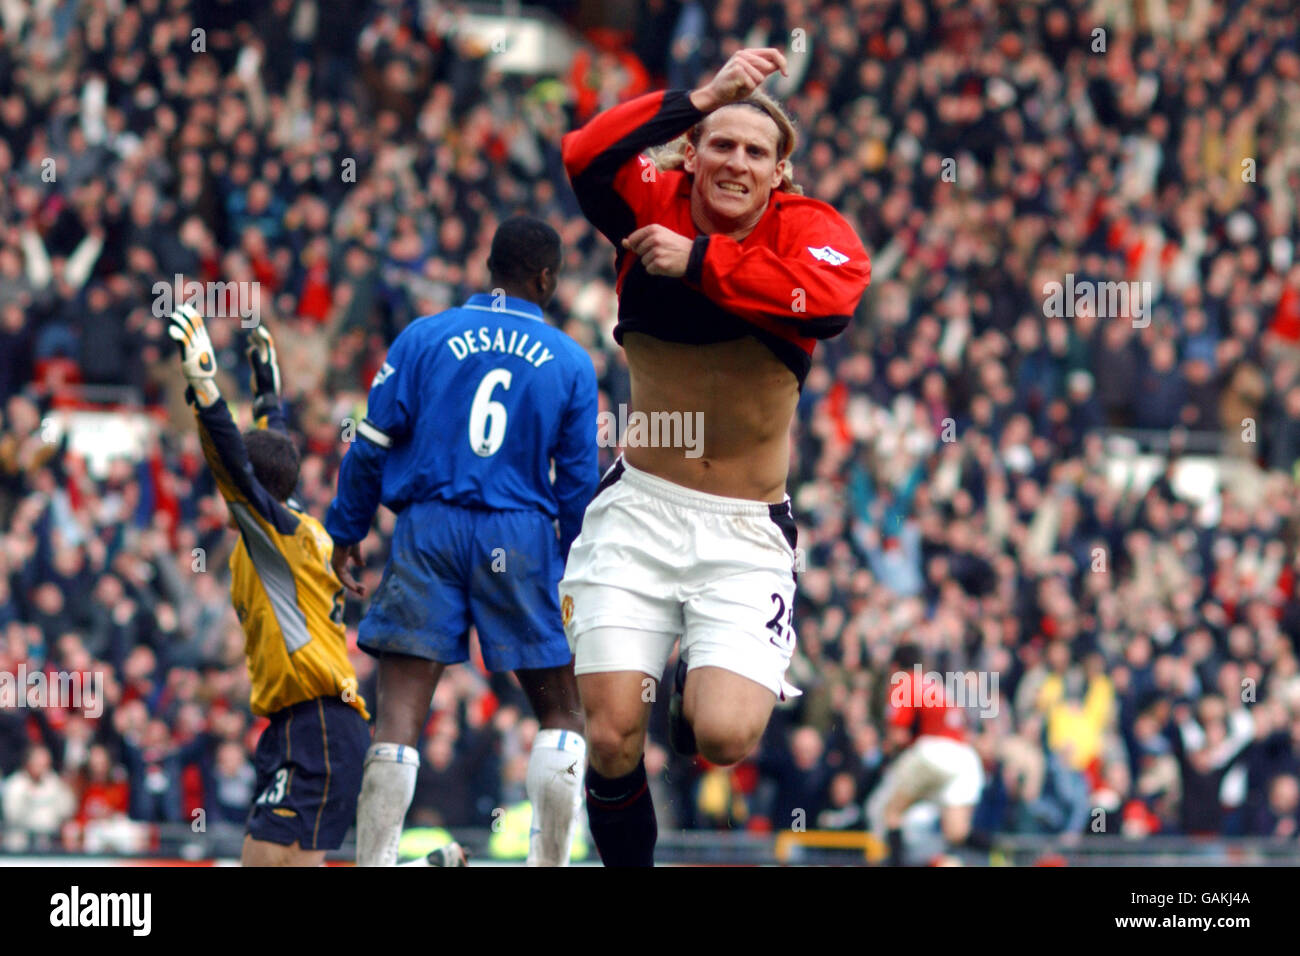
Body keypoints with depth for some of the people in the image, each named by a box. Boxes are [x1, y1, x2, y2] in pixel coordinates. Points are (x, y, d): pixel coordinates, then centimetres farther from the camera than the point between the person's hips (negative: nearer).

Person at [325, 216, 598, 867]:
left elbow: (372, 444, 2)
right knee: (560, 711, 10)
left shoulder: (423, 338, 5)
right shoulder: (570, 362, 6)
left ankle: (374, 865, -10)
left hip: (428, 530, 0)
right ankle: (548, 863, 2)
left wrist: (346, 532, 12)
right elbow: (578, 483, 7)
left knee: (400, 709, -2)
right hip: (520, 541, 0)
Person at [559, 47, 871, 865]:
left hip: (747, 529, -1)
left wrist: (699, 260, -23)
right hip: (640, 511, 1)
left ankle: (705, 685, 21)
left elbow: (834, 295, -27)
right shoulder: (656, 203, 1)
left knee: (722, 737, -16)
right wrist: (706, 96, -25)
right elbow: (586, 157, -20)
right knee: (613, 737, -5)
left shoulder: (811, 229, -3)